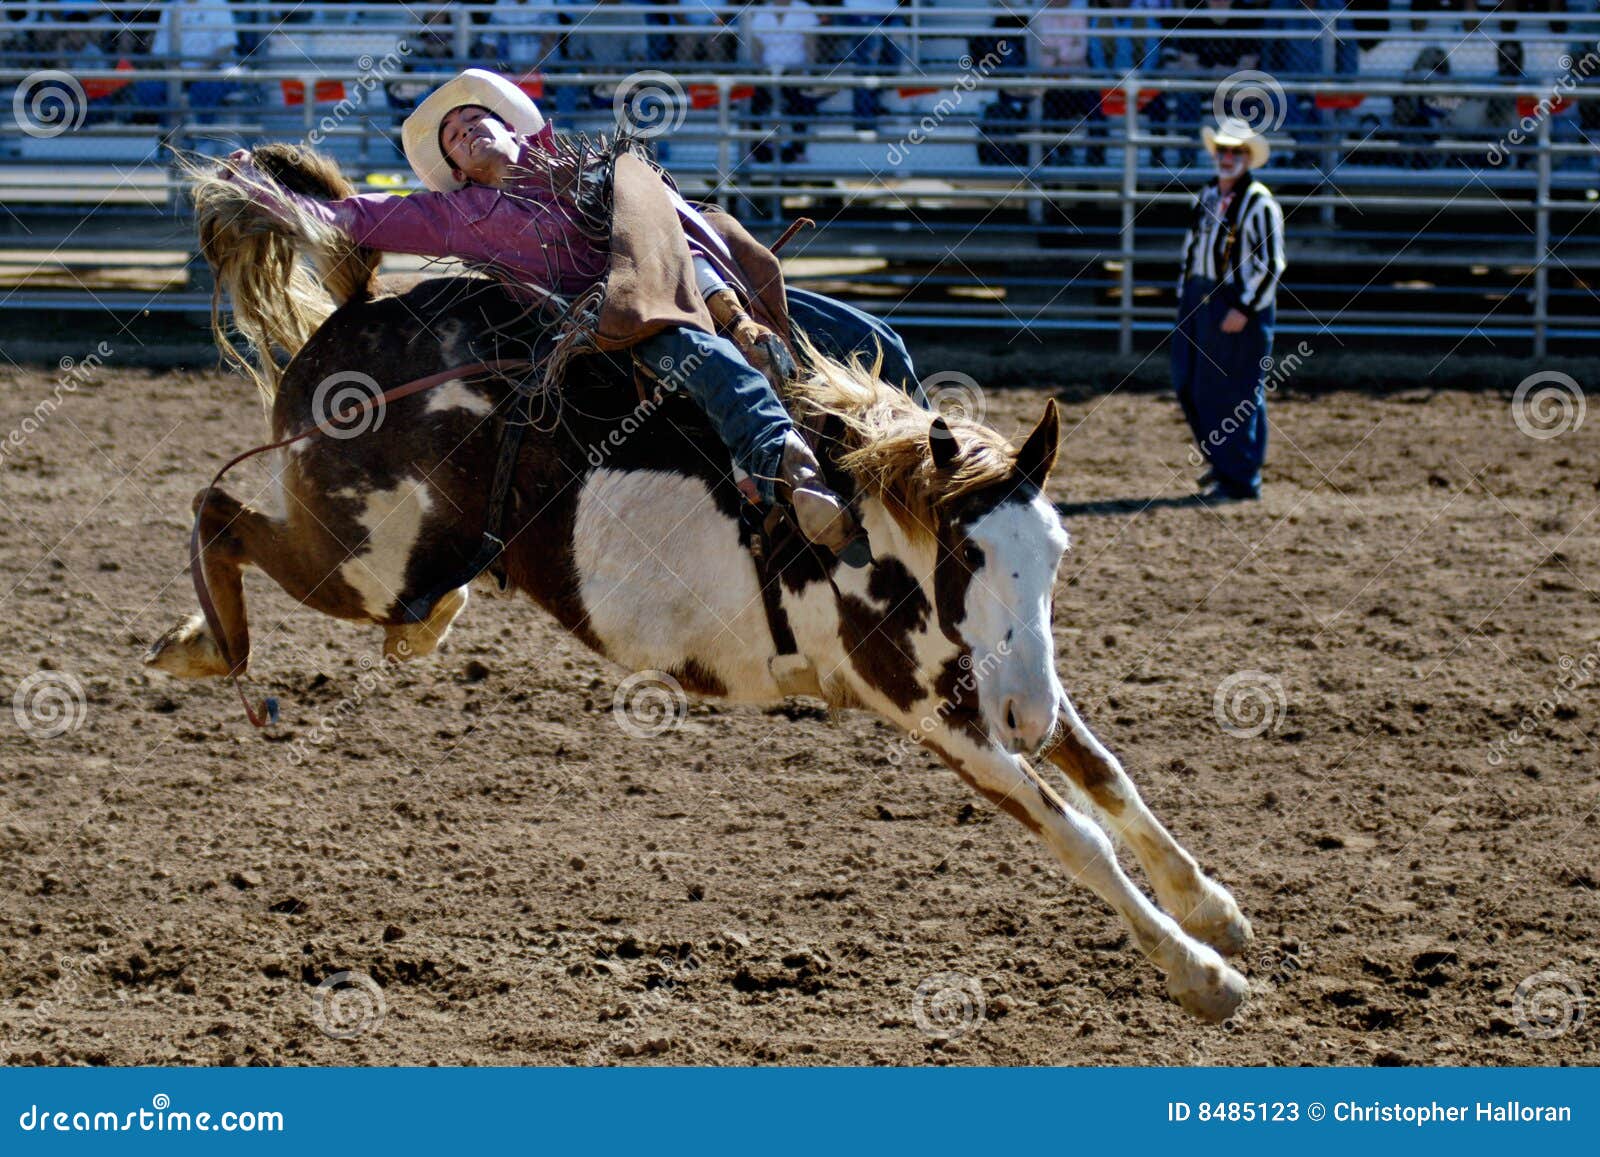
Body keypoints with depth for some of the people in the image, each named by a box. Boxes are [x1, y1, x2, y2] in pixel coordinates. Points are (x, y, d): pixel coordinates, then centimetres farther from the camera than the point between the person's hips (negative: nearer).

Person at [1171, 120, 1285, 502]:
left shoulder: (1259, 203, -11)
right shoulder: (1206, 197, 12)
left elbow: (1270, 265, -14)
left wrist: (1244, 309, -18)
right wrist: (1184, 296, 16)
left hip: (1240, 305, -8)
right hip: (1199, 299, 8)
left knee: (1236, 394, -3)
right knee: (1191, 386, 11)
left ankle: (1240, 479, 5)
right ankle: (1221, 459, 29)